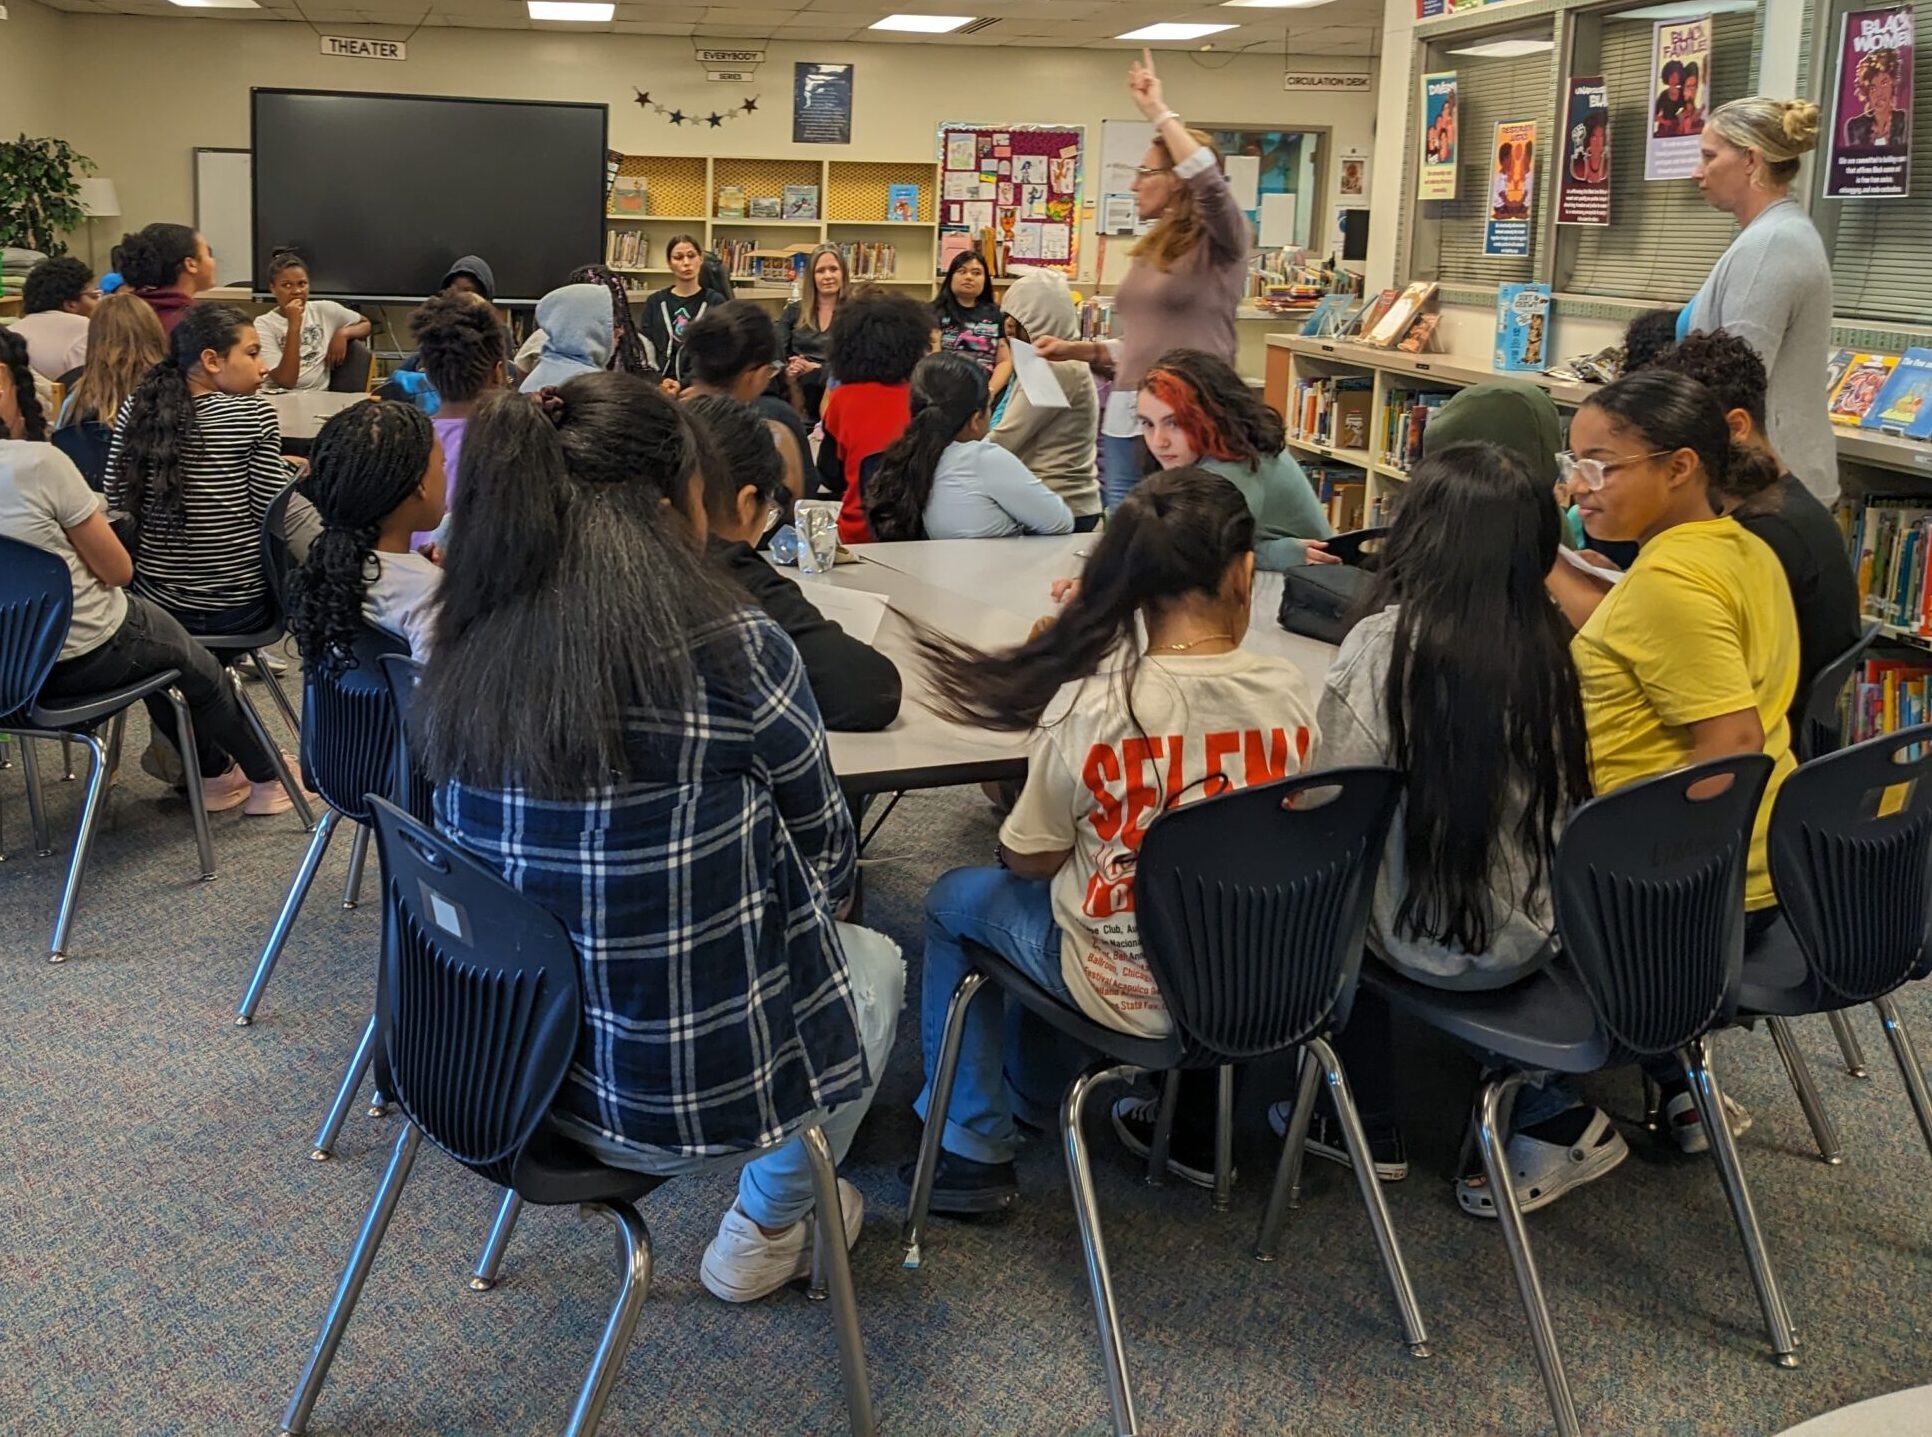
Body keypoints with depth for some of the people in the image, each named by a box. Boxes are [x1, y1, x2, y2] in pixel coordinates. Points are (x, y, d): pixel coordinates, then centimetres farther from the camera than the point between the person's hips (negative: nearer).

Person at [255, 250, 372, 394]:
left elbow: (365, 325, 18)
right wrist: (294, 327, -15)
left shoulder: (325, 310, 6)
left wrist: (344, 333, -1)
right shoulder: (264, 325, -1)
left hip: (319, 395, 3)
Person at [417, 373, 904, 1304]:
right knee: (874, 962, 27)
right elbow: (823, 855, -6)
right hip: (694, 1090, -5)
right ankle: (765, 1233, 37)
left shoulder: (464, 658, -8)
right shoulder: (734, 651, -22)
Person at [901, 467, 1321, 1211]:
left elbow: (1027, 860, -10)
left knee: (955, 898, 21)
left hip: (1130, 992, -5)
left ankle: (973, 1150, 26)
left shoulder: (1090, 704, -25)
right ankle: (1038, 1079, 48)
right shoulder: (1290, 691, -14)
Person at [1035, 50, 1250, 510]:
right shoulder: (1151, 250, 19)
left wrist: (1158, 110, -15)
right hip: (1125, 418, 8)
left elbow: (1209, 182, -25)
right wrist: (1078, 349, 14)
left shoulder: (1221, 242, -3)